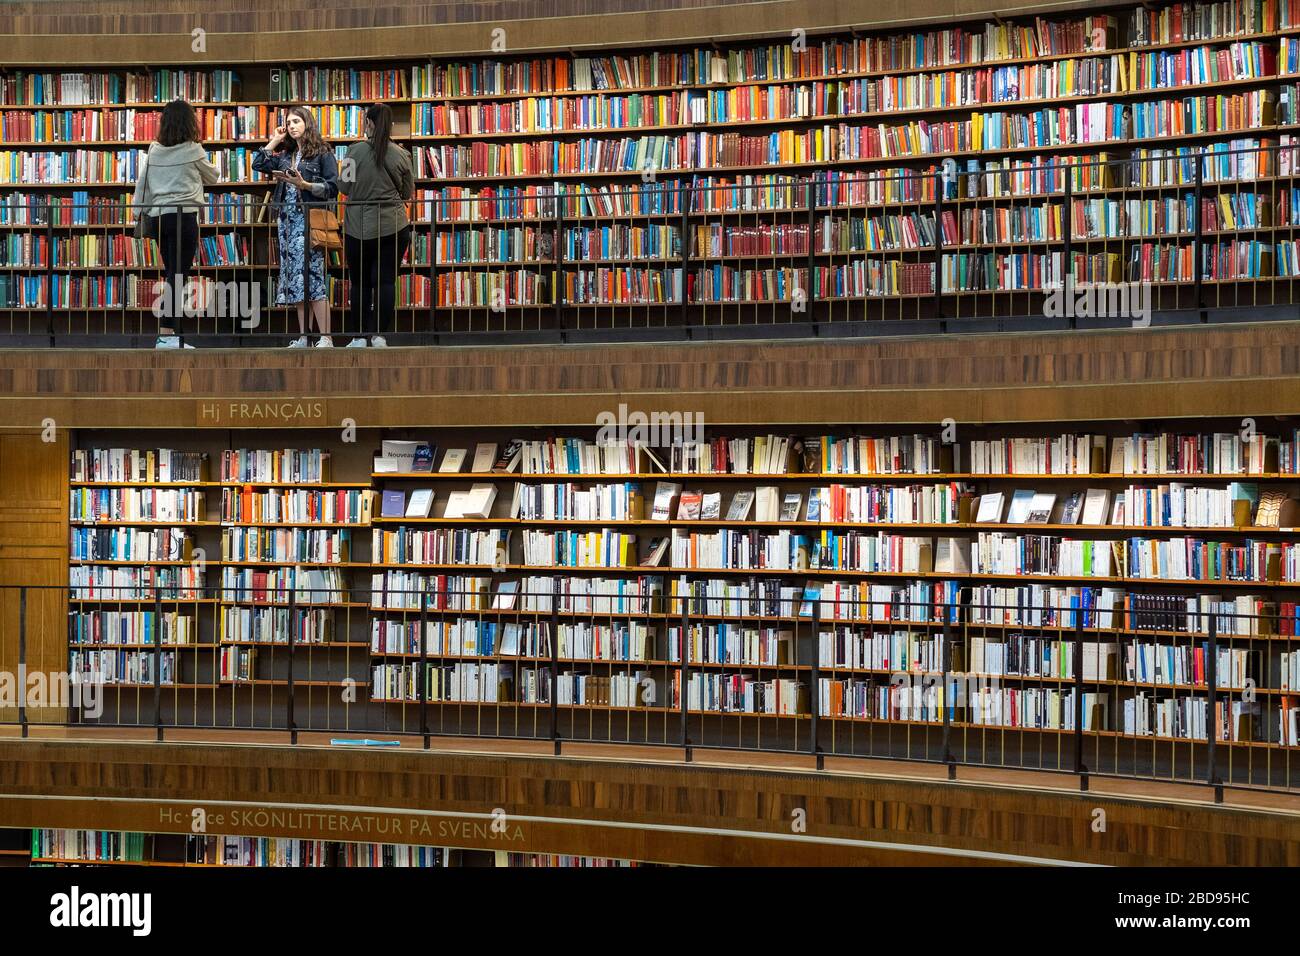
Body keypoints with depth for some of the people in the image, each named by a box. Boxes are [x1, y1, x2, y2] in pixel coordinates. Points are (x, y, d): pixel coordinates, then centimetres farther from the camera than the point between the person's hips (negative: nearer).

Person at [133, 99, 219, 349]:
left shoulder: (154, 150, 7)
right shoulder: (193, 150, -4)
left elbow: (141, 186, 9)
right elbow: (212, 178, 12)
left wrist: (142, 212, 16)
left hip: (158, 216, 5)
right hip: (184, 215, -5)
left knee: (172, 275, 14)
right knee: (178, 277, -5)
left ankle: (170, 333, 13)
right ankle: (166, 335, -9)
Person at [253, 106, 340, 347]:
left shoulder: (323, 154, -1)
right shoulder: (285, 155, 18)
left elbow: (332, 187, -7)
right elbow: (258, 164, 16)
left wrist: (304, 185, -19)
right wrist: (275, 140, 16)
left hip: (310, 221, -7)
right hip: (288, 221, 7)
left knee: (311, 276, -13)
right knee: (294, 278, 5)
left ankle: (326, 338, -13)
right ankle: (303, 337, 8)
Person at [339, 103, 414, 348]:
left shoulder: (355, 151, -8)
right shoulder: (400, 155, -4)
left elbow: (344, 187, 0)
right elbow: (408, 192, 6)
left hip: (359, 228, 0)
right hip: (393, 227, 0)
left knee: (360, 283, 8)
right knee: (385, 281, 3)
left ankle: (360, 337, 11)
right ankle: (379, 334, -2)